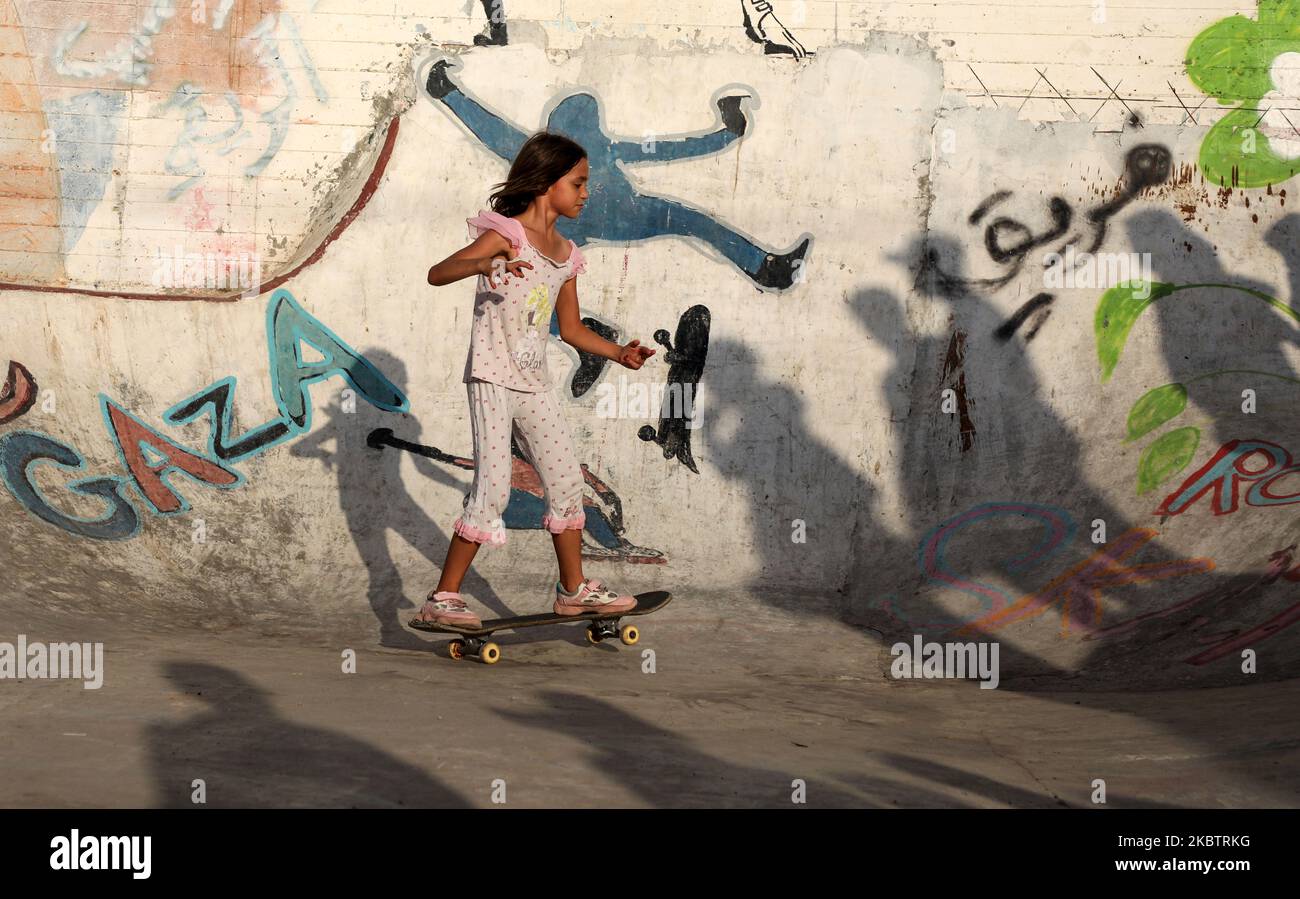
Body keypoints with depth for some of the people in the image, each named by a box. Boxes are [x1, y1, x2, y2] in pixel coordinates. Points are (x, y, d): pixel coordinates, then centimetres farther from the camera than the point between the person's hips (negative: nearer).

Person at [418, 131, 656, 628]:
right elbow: (437, 274, -22)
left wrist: (620, 353, 7)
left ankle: (574, 588, 23)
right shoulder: (506, 234, -10)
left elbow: (572, 329, 20)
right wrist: (486, 263, -41)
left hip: (534, 382, 7)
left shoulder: (566, 255, 12)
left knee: (567, 479, 9)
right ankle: (443, 598, -4)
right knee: (493, 486, -12)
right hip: (492, 376, -7)